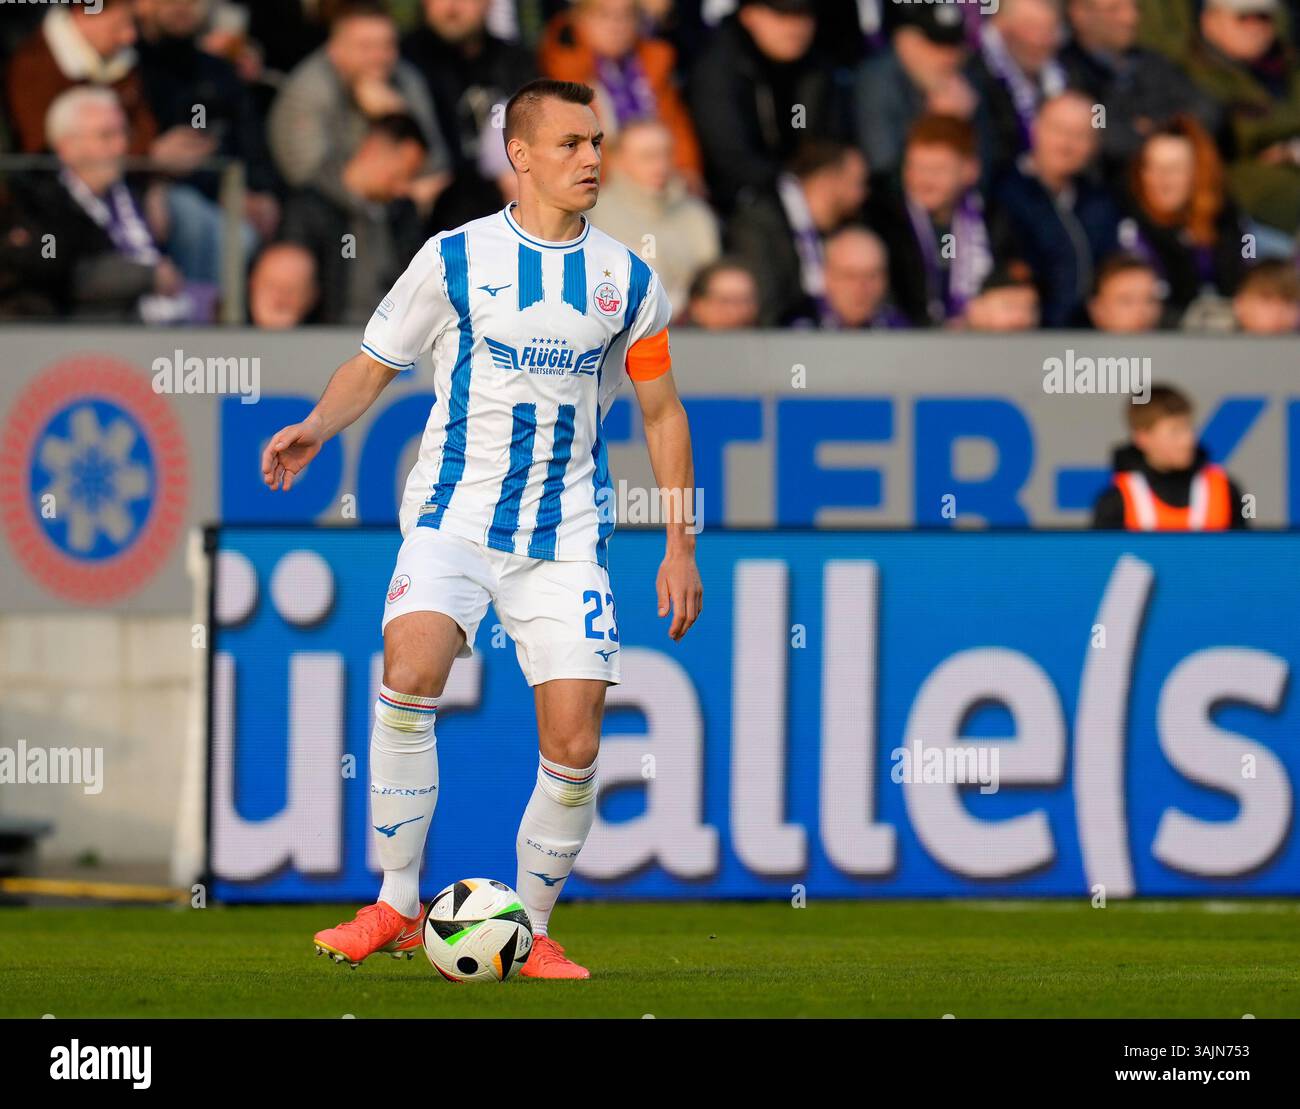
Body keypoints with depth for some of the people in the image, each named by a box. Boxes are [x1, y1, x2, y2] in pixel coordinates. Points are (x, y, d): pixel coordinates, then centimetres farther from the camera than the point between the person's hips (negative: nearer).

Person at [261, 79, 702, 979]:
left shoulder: (628, 280, 7)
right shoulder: (455, 259, 1)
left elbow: (663, 413, 15)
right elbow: (373, 366, 8)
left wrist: (681, 548, 11)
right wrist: (319, 425, -13)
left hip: (567, 533, 2)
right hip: (454, 514, -2)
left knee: (575, 744, -8)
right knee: (411, 667, -28)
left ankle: (532, 930, 13)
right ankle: (397, 906, -17)